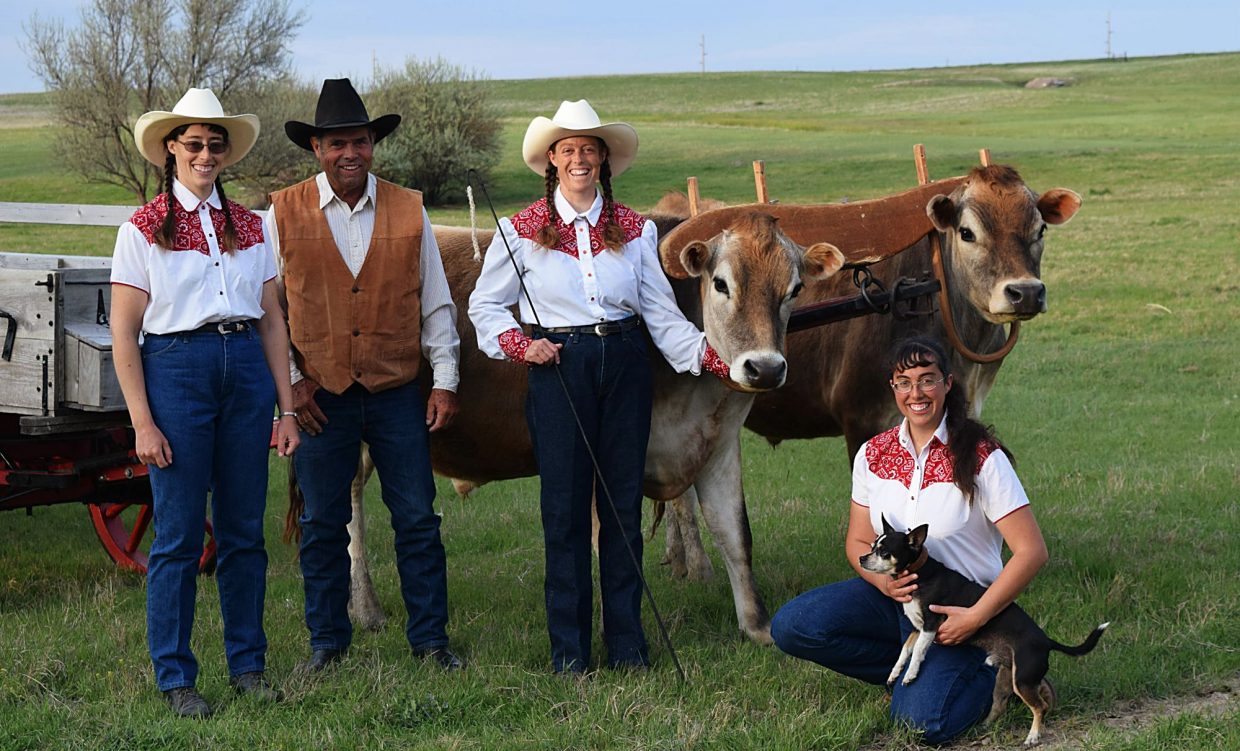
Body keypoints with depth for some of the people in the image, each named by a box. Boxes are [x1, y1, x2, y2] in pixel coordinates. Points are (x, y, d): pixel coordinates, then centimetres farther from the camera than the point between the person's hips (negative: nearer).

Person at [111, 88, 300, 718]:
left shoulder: (249, 225, 11)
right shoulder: (144, 229, 0)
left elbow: (272, 320, 12)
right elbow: (123, 335, -3)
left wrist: (286, 407, 6)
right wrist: (143, 423, -9)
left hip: (247, 370, 4)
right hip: (175, 368, -3)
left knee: (244, 531, 8)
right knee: (178, 535, -1)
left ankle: (248, 664, 20)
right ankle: (174, 677, 10)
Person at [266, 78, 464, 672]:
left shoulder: (408, 211, 5)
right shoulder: (284, 213, 0)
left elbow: (435, 304, 8)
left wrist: (445, 380, 2)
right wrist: (288, 381, -2)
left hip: (397, 391, 1)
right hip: (319, 396, -1)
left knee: (418, 520, 4)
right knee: (322, 524, 7)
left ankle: (430, 639, 16)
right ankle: (327, 641, 20)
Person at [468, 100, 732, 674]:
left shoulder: (634, 229, 9)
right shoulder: (522, 230, 3)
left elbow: (662, 312, 8)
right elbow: (485, 306, 8)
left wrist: (711, 356, -3)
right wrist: (519, 345, -8)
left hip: (624, 364, 2)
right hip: (558, 369, -2)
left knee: (624, 503, 4)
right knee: (564, 506, -1)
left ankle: (627, 642, 13)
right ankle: (568, 647, 7)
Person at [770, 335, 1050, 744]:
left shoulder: (981, 458, -14)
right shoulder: (873, 455, 1)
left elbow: (1031, 551, -16)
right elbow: (858, 542, 9)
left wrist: (976, 618, -22)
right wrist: (881, 578, -15)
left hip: (958, 604, -5)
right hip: (893, 595, 5)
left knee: (922, 722, -26)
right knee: (790, 626, -18)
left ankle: (984, 675, 9)